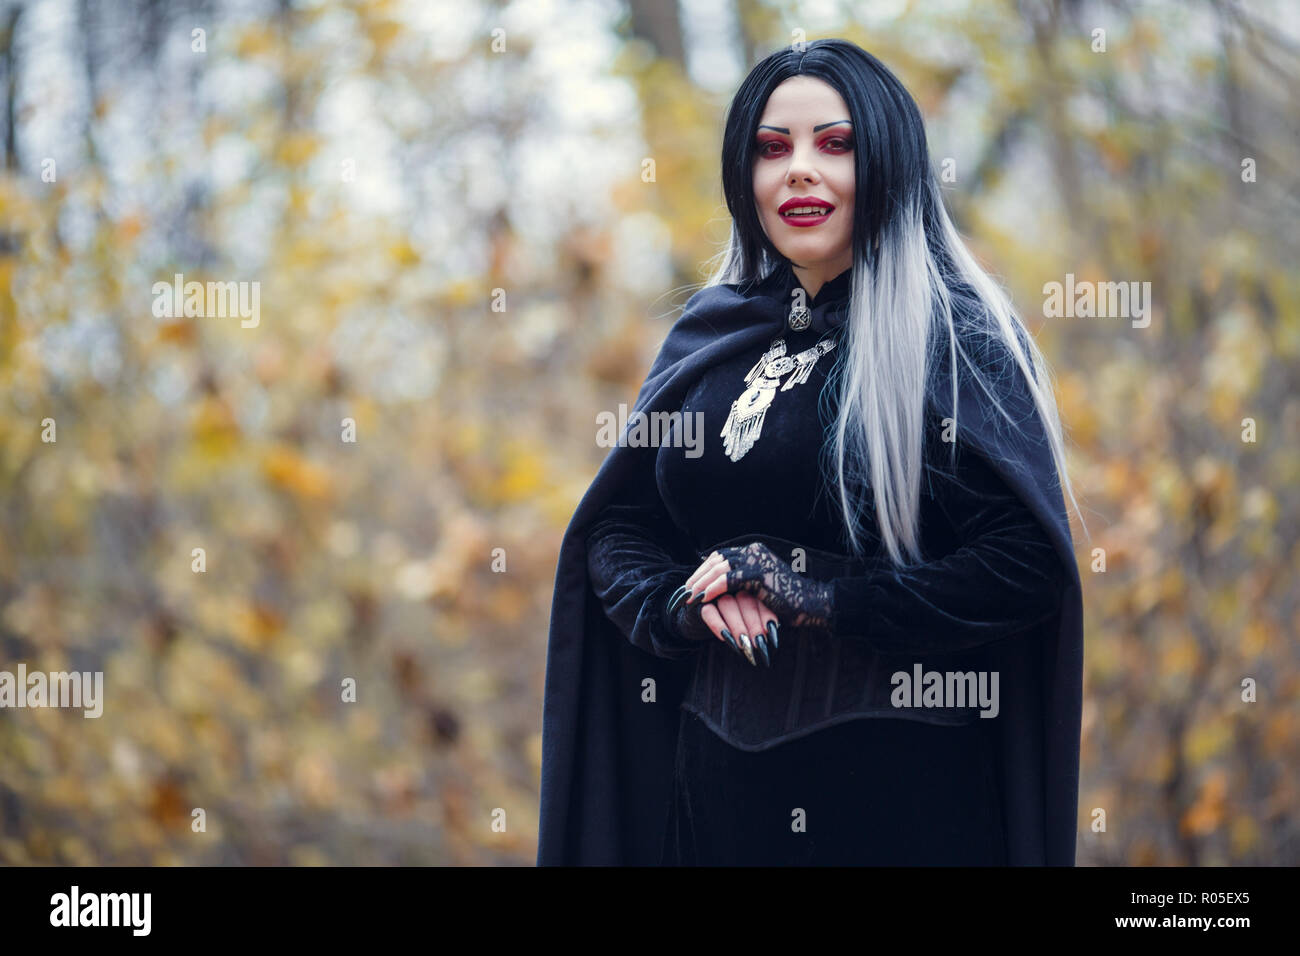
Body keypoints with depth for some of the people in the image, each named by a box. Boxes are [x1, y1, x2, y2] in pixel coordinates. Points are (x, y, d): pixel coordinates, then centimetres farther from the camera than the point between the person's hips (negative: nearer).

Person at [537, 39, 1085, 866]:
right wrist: (683, 604, -10)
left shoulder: (955, 337, -6)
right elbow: (613, 530, 11)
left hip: (900, 775, -5)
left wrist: (830, 601, -18)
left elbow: (1031, 563, -15)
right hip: (721, 766, 5)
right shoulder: (708, 337, 10)